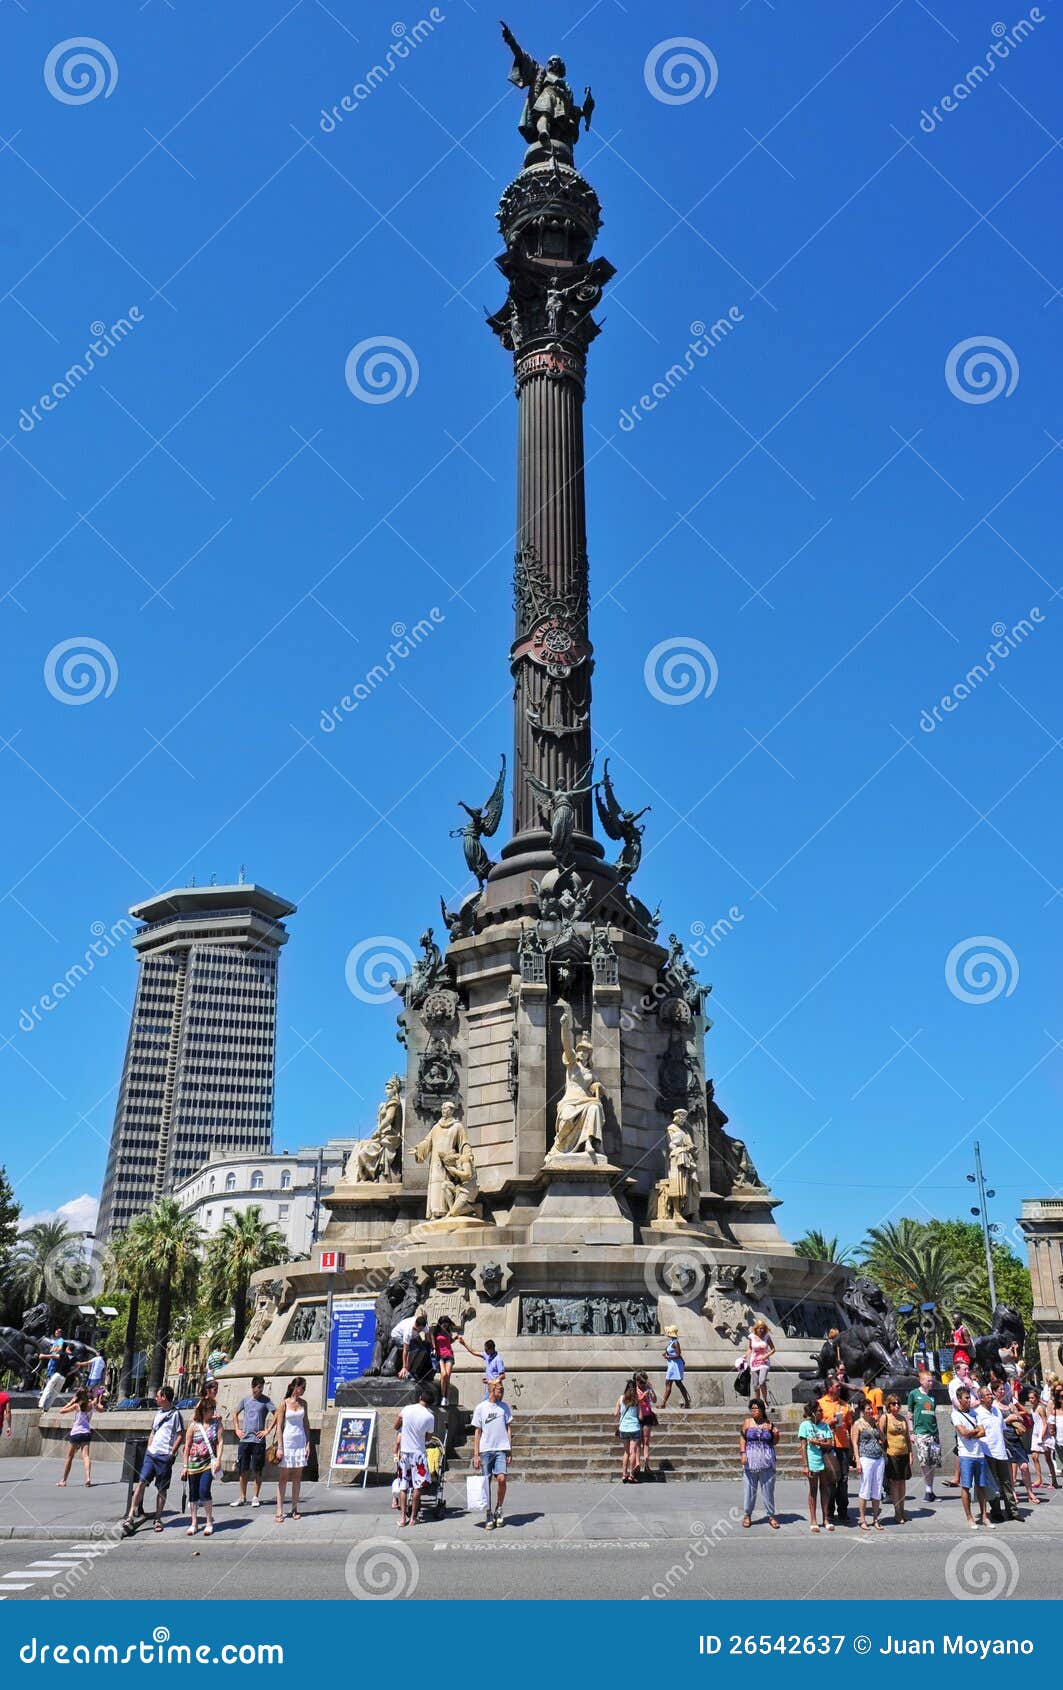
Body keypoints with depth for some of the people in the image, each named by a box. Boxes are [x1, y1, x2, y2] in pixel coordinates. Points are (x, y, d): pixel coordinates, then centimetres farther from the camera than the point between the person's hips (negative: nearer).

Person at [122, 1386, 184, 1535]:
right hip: (151, 1454, 6)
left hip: (165, 1457, -6)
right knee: (142, 1482, -6)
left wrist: (172, 1452, -12)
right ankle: (130, 1517, -6)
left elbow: (180, 1434, -7)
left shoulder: (175, 1413, -6)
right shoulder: (158, 1412, 15)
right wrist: (149, 1448, 10)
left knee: (162, 1489, 3)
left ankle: (158, 1519, 13)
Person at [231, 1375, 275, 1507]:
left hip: (258, 1441, -3)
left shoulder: (265, 1400, -3)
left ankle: (256, 1497, 12)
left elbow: (277, 1415, -8)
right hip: (244, 1440, 3)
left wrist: (267, 1430, -10)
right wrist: (237, 1430, 11)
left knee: (257, 1470, 2)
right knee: (242, 1470, 6)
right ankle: (242, 1497, 17)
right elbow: (235, 1414, 22)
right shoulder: (245, 1400, 8)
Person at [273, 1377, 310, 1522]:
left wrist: (308, 1444, 5)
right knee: (283, 1477, -1)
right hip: (287, 1441, -4)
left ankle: (295, 1509, 12)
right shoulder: (285, 1403, -5)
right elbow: (279, 1426, -6)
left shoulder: (303, 1403, 8)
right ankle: (280, 1510, 0)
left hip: (300, 1442, 4)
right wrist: (279, 1447, -11)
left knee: (297, 1477, 6)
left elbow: (306, 1424, 11)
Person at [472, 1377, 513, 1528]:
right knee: (487, 1482, 2)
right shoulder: (480, 1408, 1)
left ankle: (498, 1509, 10)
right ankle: (488, 1515, 14)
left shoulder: (504, 1406, 7)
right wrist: (476, 1455, -1)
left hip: (501, 1449, 1)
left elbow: (507, 1429, 11)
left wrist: (509, 1451, 5)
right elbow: (477, 1432, 4)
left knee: (502, 1479, -12)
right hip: (485, 1450, -1)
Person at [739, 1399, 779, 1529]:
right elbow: (742, 1438, 2)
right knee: (749, 1488, 4)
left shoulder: (769, 1424, 4)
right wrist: (743, 1453, -8)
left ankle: (771, 1516, 18)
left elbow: (774, 1442, 13)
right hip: (751, 1460, -1)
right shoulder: (747, 1422, 2)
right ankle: (747, 1515, 18)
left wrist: (776, 1435, -7)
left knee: (768, 1489, 5)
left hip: (767, 1461, 1)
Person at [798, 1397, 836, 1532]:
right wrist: (805, 1465, -8)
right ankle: (813, 1521, 12)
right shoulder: (805, 1425, -4)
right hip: (813, 1462, -3)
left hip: (825, 1461, 3)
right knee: (813, 1490, 5)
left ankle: (826, 1519, 20)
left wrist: (817, 1442, -15)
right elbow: (803, 1446, -4)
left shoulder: (824, 1425, 6)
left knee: (825, 1490, 9)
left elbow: (830, 1444, 1)